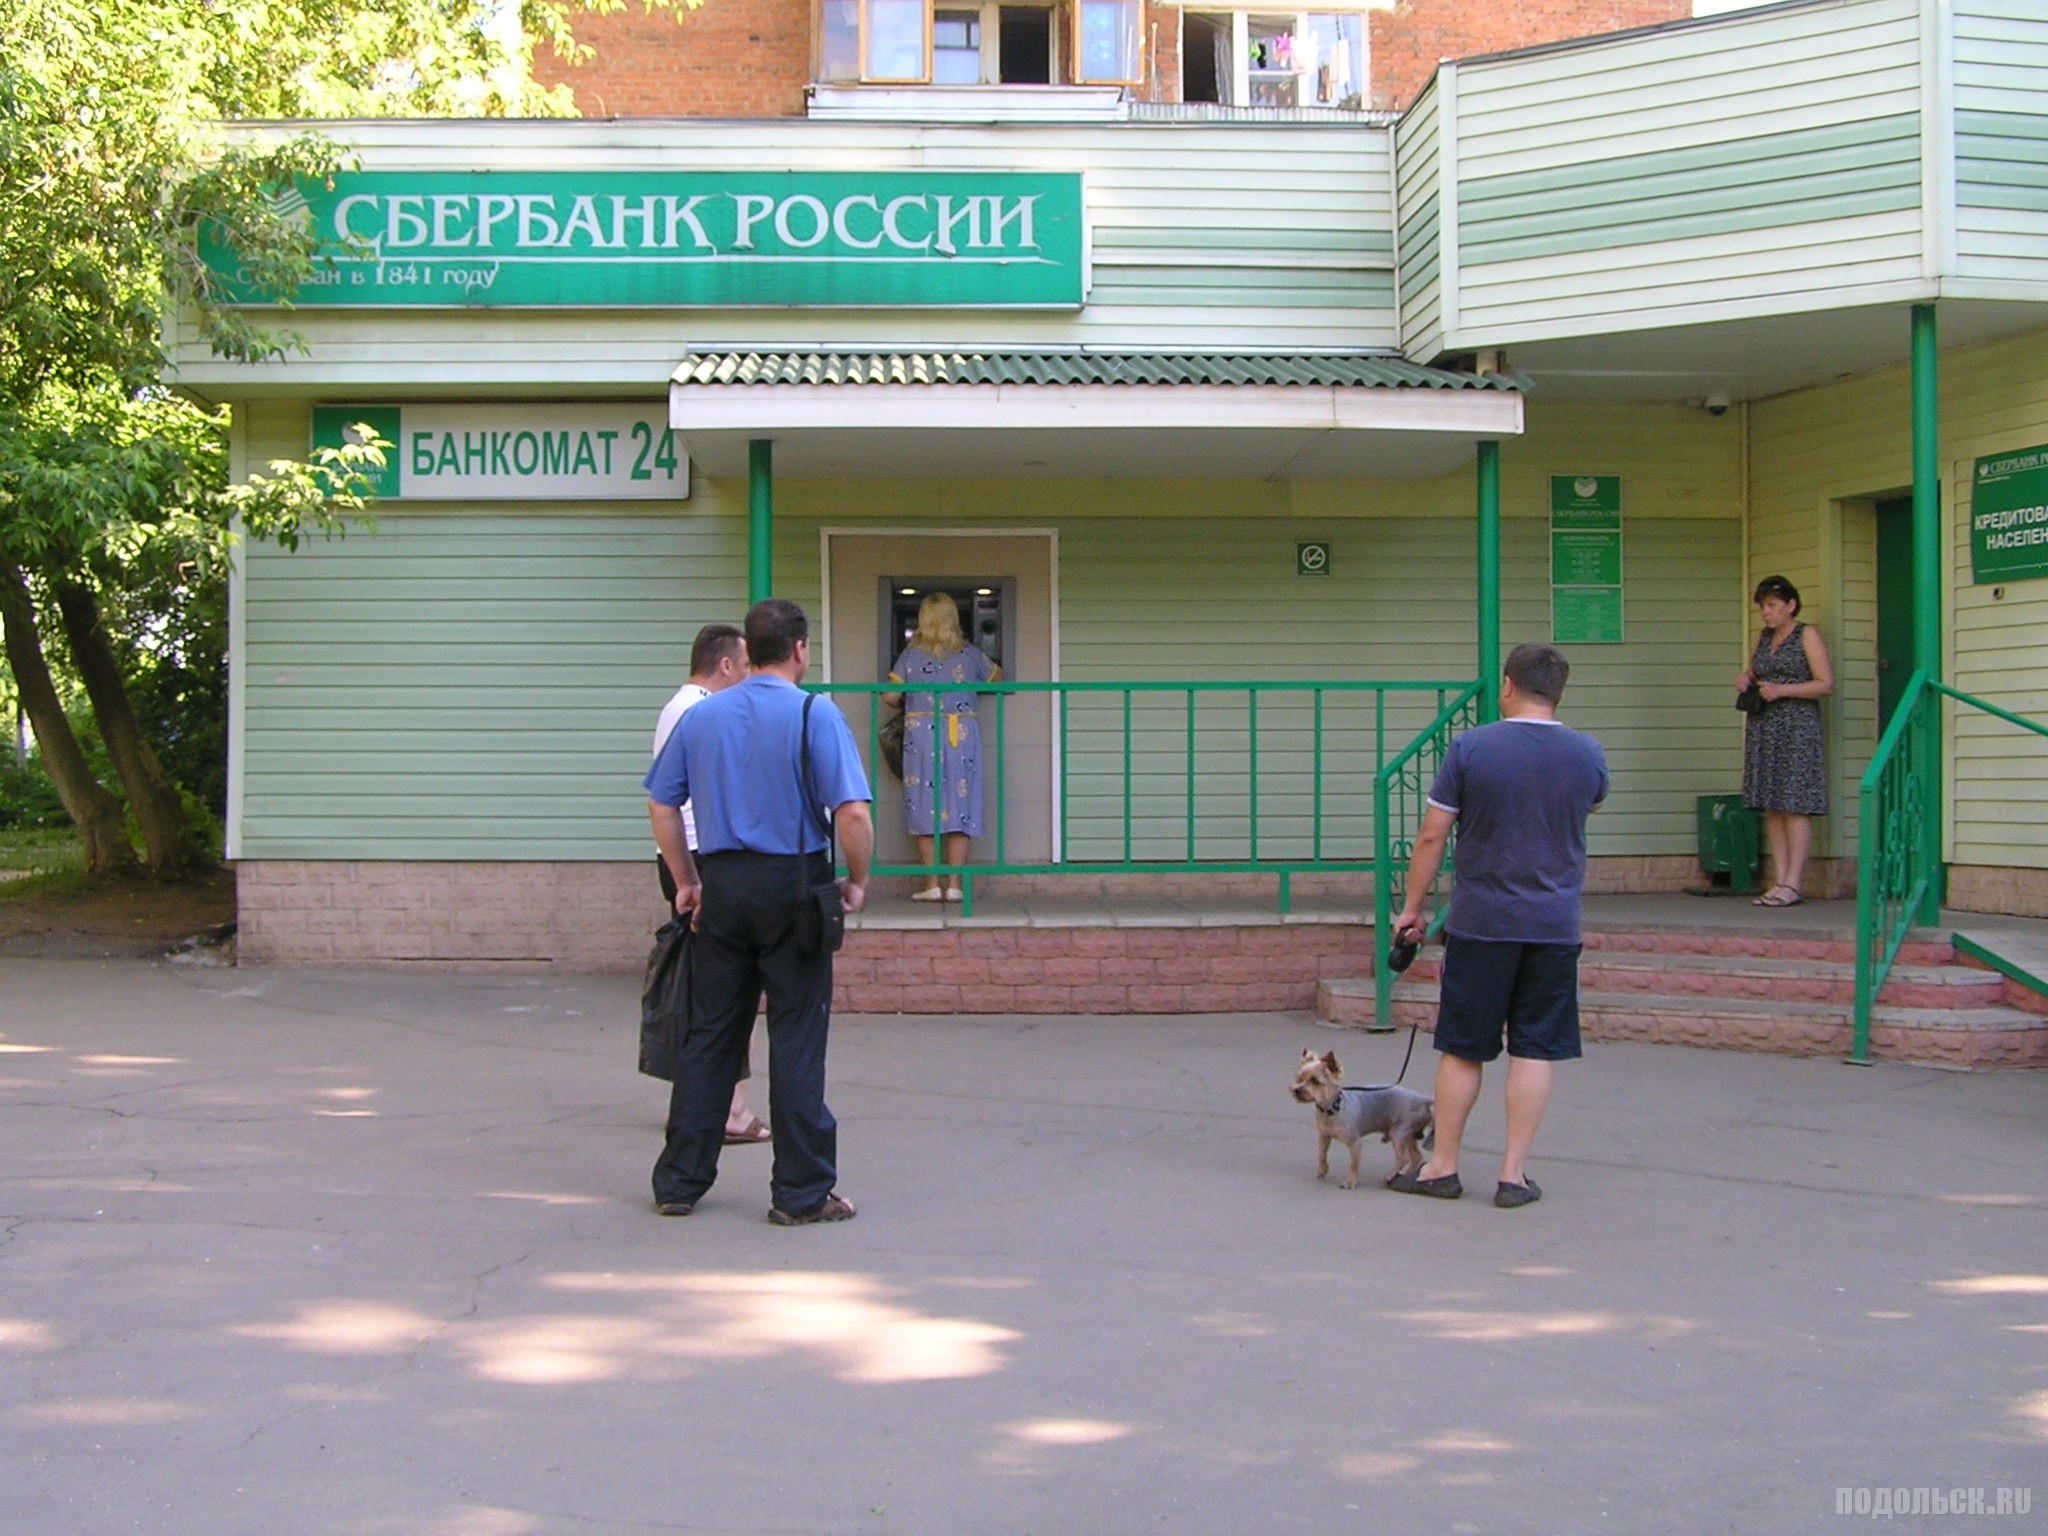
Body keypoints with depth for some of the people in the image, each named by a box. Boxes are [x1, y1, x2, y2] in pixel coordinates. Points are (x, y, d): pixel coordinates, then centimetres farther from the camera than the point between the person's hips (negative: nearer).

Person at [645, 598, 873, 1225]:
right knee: (796, 1039, 1)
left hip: (721, 884, 5)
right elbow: (852, 812, -16)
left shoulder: (700, 715, 8)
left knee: (709, 1033, 11)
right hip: (791, 885, -4)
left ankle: (680, 1182, 17)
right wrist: (857, 881, -2)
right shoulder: (814, 716, -8)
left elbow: (661, 805, 10)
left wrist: (687, 882, 18)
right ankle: (801, 1192, 5)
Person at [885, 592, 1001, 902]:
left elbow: (890, 696, -4)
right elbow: (997, 677, 20)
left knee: (924, 807, 5)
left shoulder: (911, 655, 0)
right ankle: (954, 885, 3)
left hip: (921, 733, -1)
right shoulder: (969, 654, 4)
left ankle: (932, 885, 4)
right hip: (961, 734, 1)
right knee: (959, 807, 5)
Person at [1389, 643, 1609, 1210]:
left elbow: (1431, 836, -4)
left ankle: (1443, 1166, 16)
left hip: (1480, 924, -2)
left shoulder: (1470, 748, -7)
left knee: (1462, 1048, 7)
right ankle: (1514, 1174, 7)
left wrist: (1412, 908, 5)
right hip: (1554, 926, 2)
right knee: (1534, 1051, 6)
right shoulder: (1587, 754, 1)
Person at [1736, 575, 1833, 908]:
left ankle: (1793, 884, -11)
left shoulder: (1807, 635, 0)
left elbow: (1825, 684, -6)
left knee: (1795, 805, -9)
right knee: (1771, 808, 3)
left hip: (1797, 727, -7)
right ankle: (1780, 880, 3)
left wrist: (1782, 690, -14)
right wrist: (1745, 681, 8)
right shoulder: (1764, 637, 18)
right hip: (1763, 728, 7)